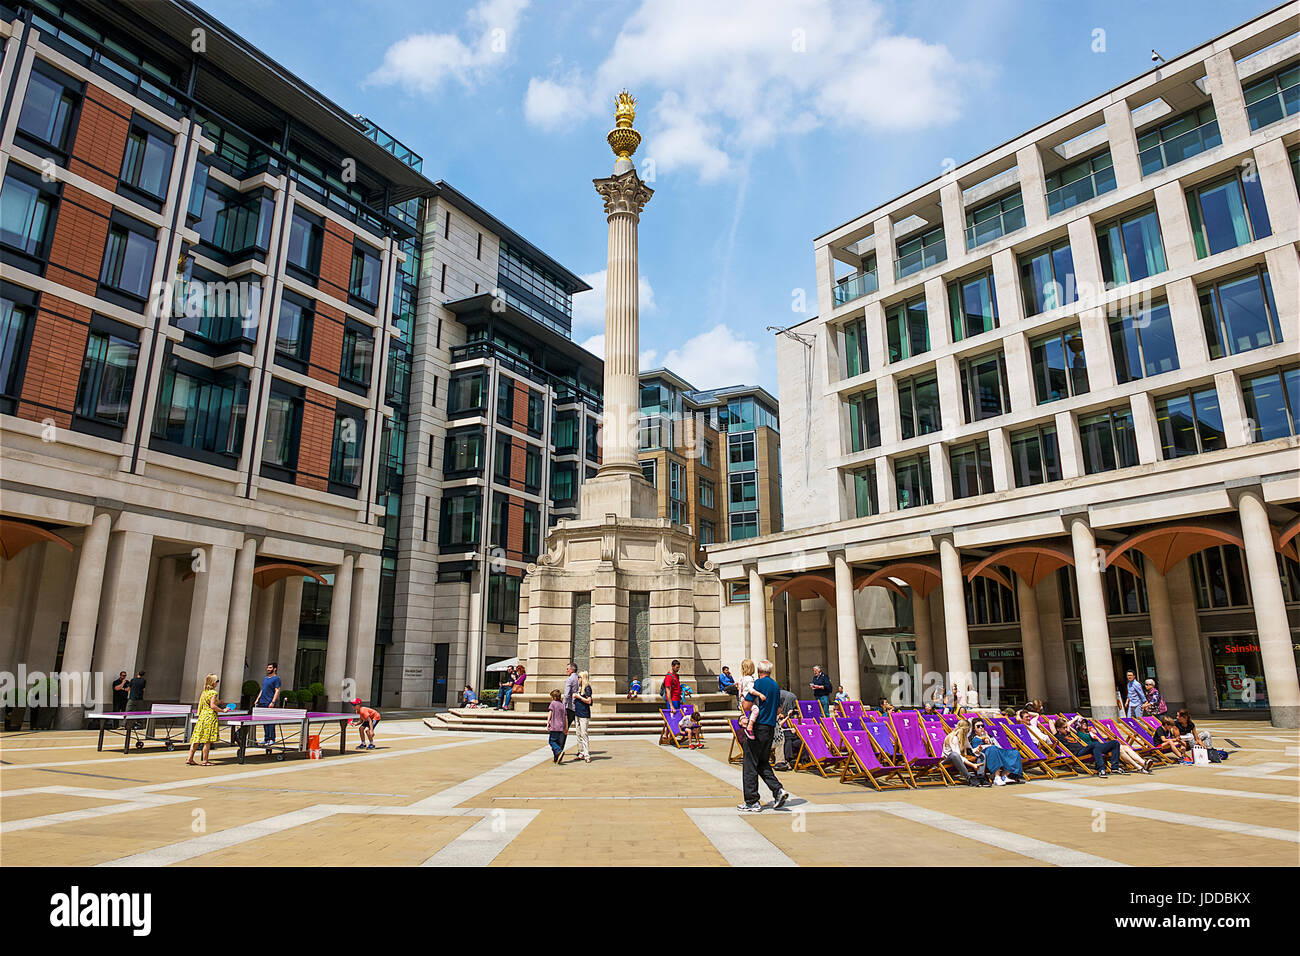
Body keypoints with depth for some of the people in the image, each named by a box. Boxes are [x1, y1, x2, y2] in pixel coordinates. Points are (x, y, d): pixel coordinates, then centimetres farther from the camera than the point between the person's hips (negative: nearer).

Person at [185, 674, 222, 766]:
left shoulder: (204, 692, 14)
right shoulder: (213, 692, -10)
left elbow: (207, 704, 17)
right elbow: (212, 706, -17)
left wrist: (216, 703, 21)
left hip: (202, 717, 8)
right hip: (210, 717, -8)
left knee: (197, 739, 9)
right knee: (208, 740, -3)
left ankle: (189, 758, 10)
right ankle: (205, 761, 0)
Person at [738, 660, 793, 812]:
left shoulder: (758, 683, -10)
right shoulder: (776, 686, 12)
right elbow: (778, 709, 18)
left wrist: (744, 694, 3)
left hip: (759, 727, -7)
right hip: (771, 728, 7)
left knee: (750, 764, 0)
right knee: (763, 763, 19)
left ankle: (752, 802, 2)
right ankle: (778, 790, 4)